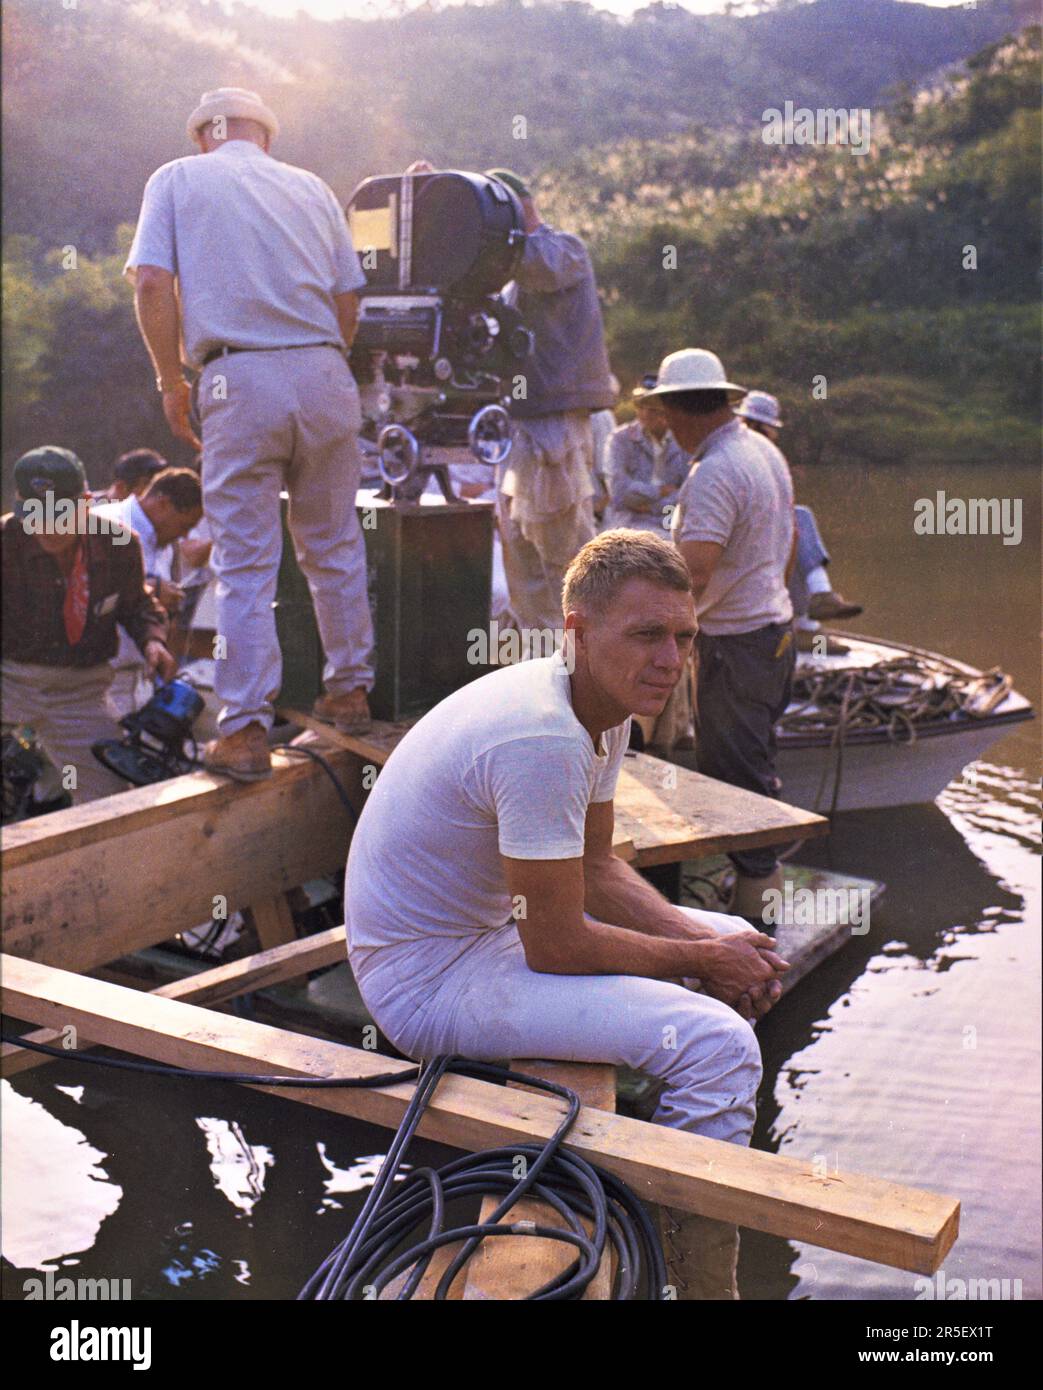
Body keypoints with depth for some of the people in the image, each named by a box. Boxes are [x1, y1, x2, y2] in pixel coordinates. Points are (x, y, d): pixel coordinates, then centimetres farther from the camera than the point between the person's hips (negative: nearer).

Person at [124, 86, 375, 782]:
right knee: (334, 547, 14)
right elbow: (349, 297, 14)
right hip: (325, 374, 3)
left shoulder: (177, 180, 10)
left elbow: (153, 283, -4)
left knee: (245, 565, 0)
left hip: (239, 382, -3)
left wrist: (172, 380, 5)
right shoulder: (310, 186, 18)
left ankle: (246, 730, -1)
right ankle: (350, 693, 24)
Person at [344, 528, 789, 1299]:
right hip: (427, 977, -10)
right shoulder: (544, 738, -29)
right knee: (717, 1043, -22)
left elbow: (596, 869, 10)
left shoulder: (605, 704, 1)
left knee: (738, 943, 15)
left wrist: (712, 942, -4)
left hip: (493, 925, 10)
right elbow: (556, 946, -25)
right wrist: (703, 960, -12)